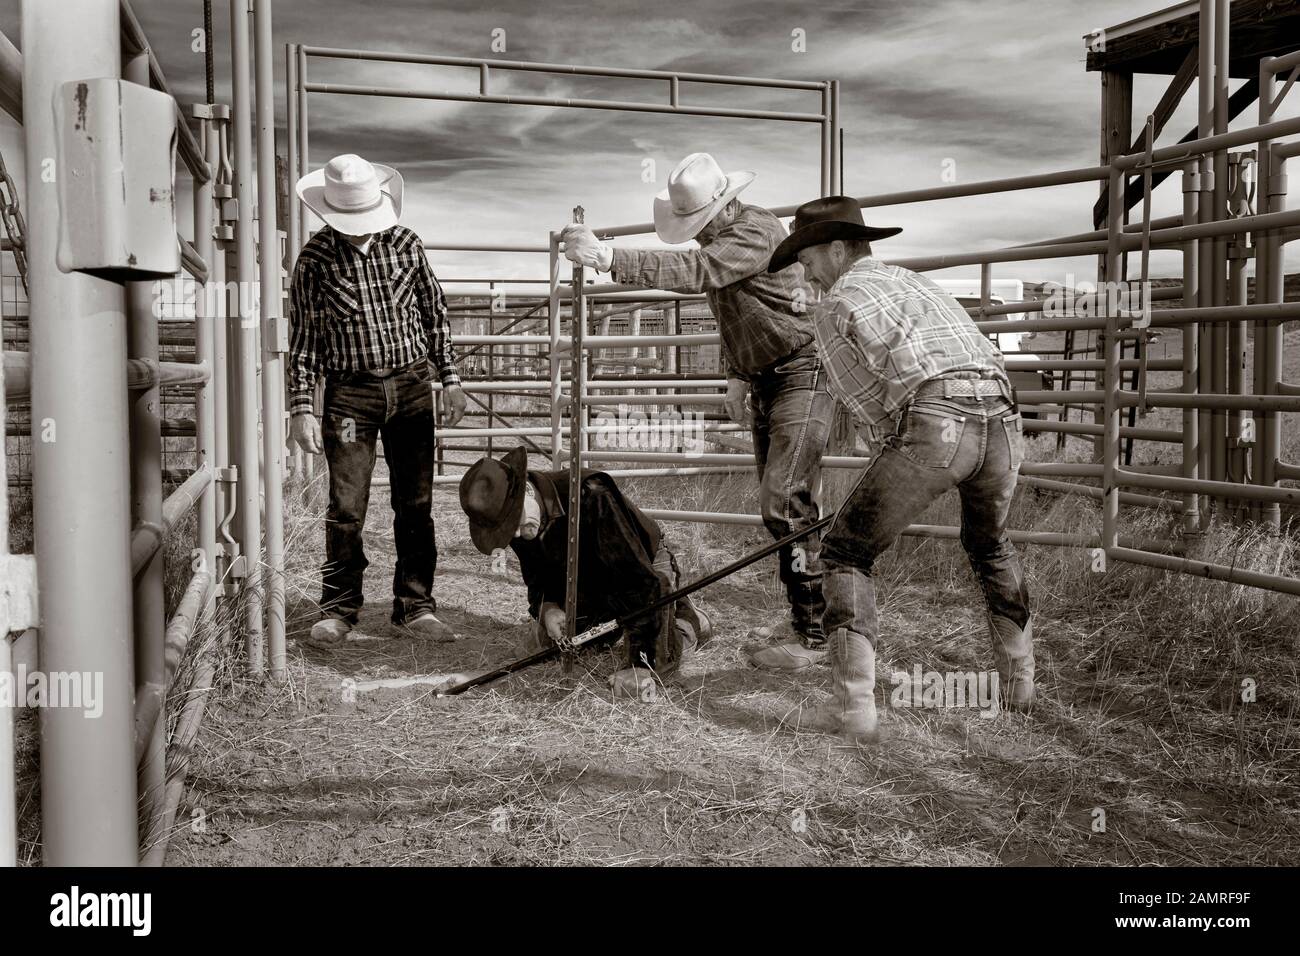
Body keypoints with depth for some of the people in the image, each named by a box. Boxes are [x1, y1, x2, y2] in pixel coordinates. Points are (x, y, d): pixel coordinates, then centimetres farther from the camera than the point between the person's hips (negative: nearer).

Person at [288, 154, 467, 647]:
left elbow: (434, 314, 12)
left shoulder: (406, 244, 4)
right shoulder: (315, 259, -3)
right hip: (349, 393, -2)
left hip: (411, 387, 3)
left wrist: (451, 379, 8)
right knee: (346, 508, -2)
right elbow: (304, 338, 0)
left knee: (416, 504, 5)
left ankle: (414, 605, 15)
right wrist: (301, 408, -5)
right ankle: (338, 609, 12)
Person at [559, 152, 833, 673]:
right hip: (766, 380, 10)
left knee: (785, 502, -16)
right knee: (777, 504, 7)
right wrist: (736, 374, 15)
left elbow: (694, 271, -37)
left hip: (803, 371, -10)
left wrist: (608, 256, -43)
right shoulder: (718, 234, 12)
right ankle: (804, 621, 14)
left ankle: (811, 633, -10)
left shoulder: (755, 231, -20)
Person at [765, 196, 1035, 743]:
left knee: (845, 553, 7)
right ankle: (1018, 681, 39)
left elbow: (865, 401, 16)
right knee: (989, 544, 34)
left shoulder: (835, 305, 13)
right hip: (1001, 420, 7)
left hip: (932, 426, -7)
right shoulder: (916, 282, 34)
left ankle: (852, 707, -2)